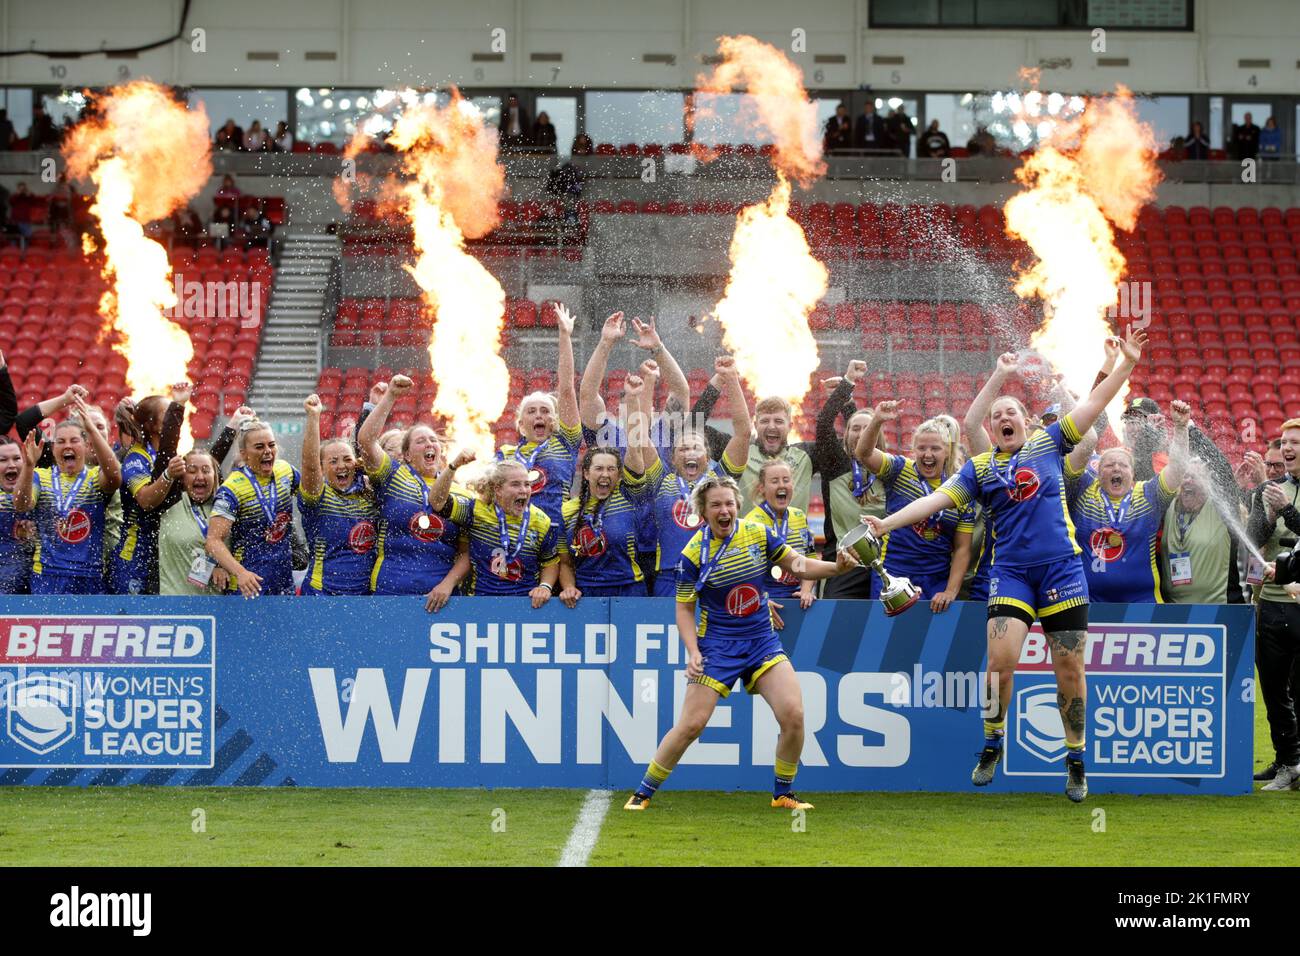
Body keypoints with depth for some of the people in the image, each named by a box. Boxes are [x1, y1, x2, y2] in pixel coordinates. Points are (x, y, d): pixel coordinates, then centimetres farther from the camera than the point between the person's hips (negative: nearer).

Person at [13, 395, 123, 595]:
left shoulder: (96, 477, 5)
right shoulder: (41, 477, 8)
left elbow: (114, 475, -19)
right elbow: (21, 505, -11)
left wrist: (91, 429, -32)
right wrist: (29, 465, -30)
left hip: (91, 578, 0)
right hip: (48, 576, 0)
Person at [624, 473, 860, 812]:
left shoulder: (759, 533, -2)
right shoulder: (694, 553, -9)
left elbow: (798, 566, 5)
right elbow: (684, 609, -3)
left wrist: (836, 567, -13)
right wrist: (693, 652, -16)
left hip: (763, 642, 3)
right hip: (717, 646, -3)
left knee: (792, 714, -14)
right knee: (690, 724, -9)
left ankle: (783, 793, 6)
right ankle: (642, 793, 8)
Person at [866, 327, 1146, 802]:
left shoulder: (1049, 443, 10)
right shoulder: (979, 467, 10)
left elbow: (1094, 403, 9)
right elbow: (937, 499, 3)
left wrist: (1126, 363, 1)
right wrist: (885, 524, -7)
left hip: (1061, 567, 0)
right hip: (1009, 571, 0)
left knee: (1069, 668, 0)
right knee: (1001, 658, -18)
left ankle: (1076, 761, 12)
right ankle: (992, 745, 2)